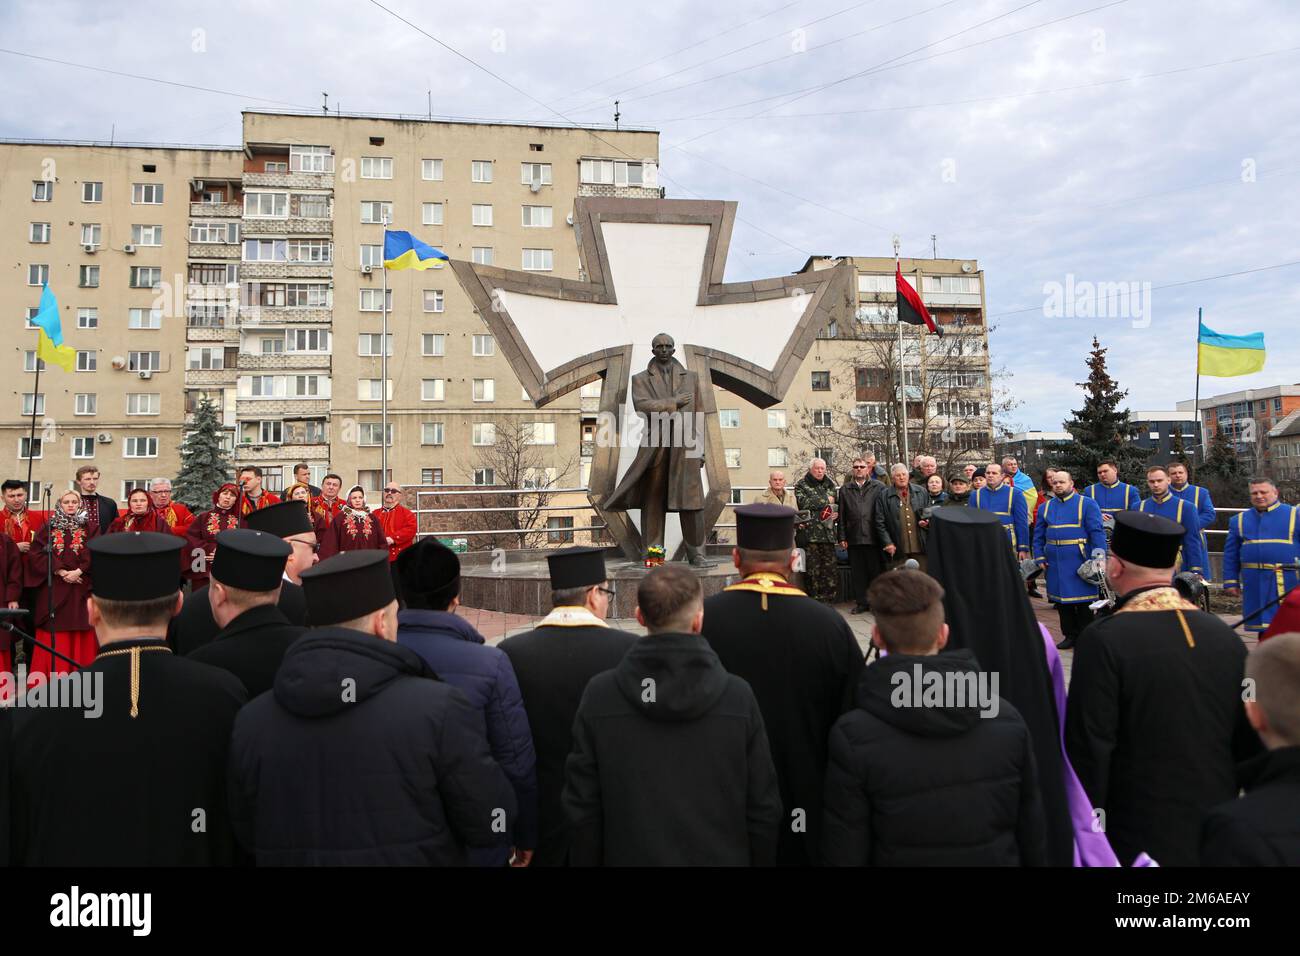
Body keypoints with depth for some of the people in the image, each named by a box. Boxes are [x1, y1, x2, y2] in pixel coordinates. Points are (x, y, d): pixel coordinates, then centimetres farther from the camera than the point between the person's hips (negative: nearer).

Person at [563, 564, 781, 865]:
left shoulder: (599, 695, -13)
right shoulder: (738, 696, -13)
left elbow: (583, 806, -8)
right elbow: (764, 809, -8)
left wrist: (587, 860, 5)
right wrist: (761, 860, 6)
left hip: (629, 855, 0)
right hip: (723, 856, 1)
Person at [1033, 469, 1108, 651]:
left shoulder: (1087, 504, -1)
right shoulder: (1046, 507, 12)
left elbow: (1097, 532, -7)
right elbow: (1038, 535, 14)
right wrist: (1039, 557, 4)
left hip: (1079, 561, -4)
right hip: (1055, 563, 4)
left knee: (1083, 601, 1)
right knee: (1061, 601, 8)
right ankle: (1070, 635, 20)